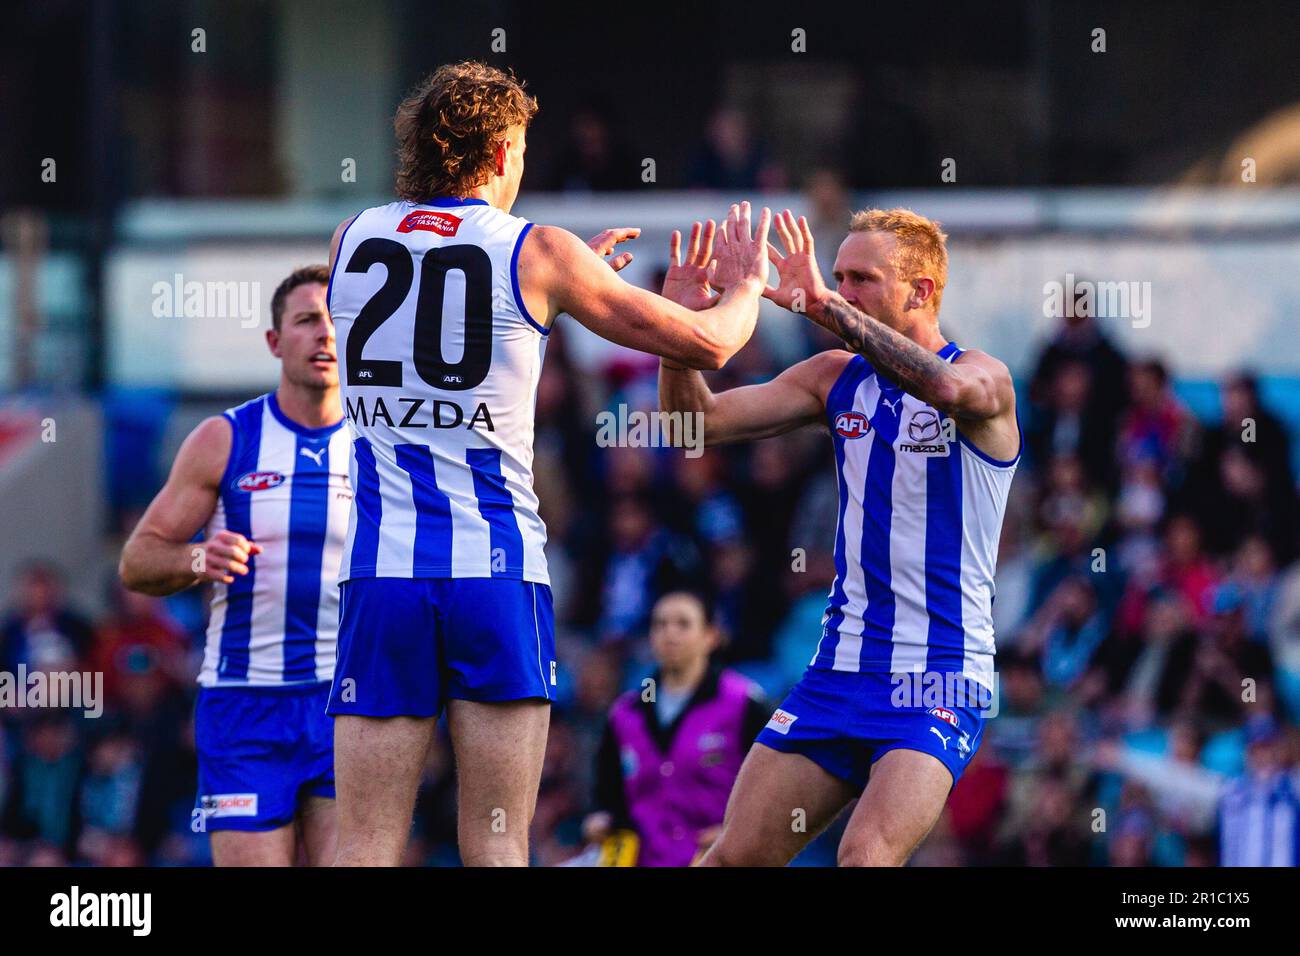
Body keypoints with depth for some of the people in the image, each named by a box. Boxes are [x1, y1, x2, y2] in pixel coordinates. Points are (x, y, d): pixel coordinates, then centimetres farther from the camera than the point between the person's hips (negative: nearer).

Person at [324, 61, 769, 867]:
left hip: (380, 571, 2)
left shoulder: (354, 240, 9)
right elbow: (707, 346, 4)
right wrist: (746, 286, 26)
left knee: (365, 850, 1)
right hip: (496, 573, -2)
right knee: (496, 848, 1)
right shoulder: (536, 254, -1)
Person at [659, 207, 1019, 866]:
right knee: (735, 856, 5)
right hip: (840, 671, 6)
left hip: (937, 683, -6)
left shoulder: (985, 379, -8)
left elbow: (950, 386, -33)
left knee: (864, 859, -26)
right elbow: (698, 423, 6)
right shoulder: (837, 379, 9)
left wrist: (825, 306, -34)